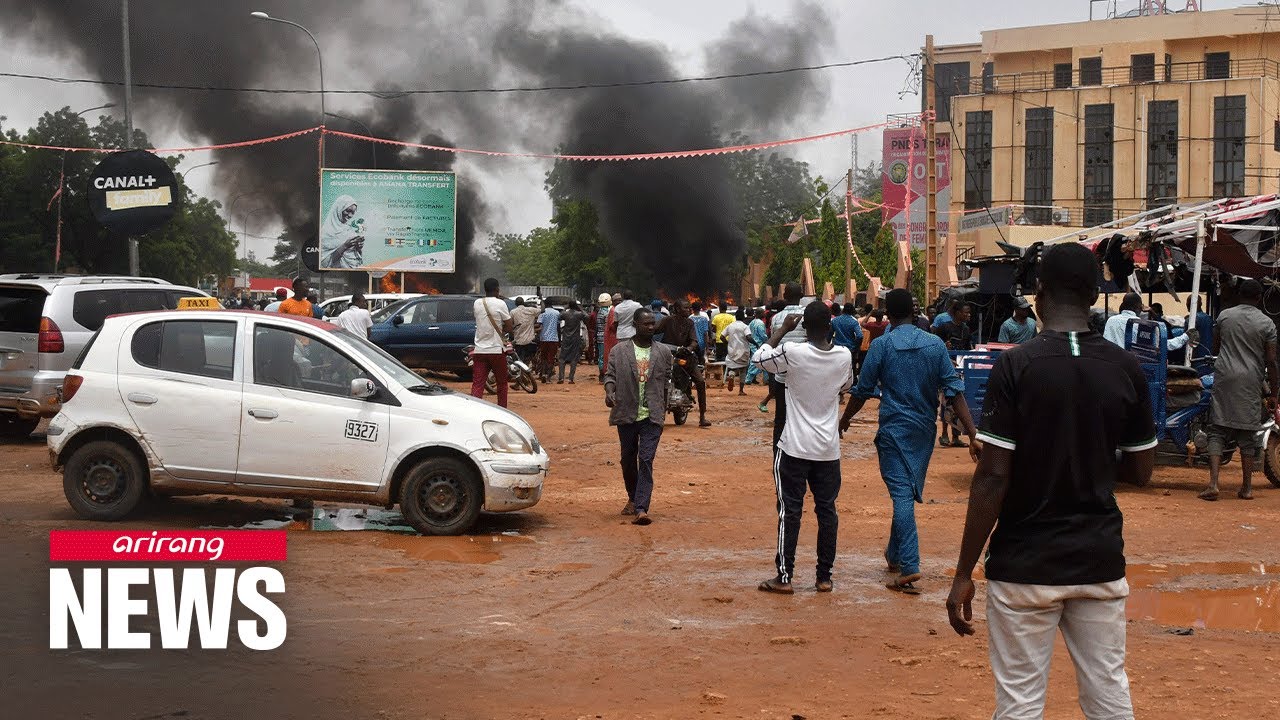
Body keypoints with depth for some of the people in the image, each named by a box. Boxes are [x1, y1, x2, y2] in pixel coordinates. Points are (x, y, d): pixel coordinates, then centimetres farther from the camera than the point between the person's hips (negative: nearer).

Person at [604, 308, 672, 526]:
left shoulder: (663, 352, 5)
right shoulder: (619, 351, 2)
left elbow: (668, 380, 12)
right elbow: (610, 374, 1)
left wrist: (664, 409, 12)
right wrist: (609, 392, -20)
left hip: (652, 416, -1)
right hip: (626, 414, 1)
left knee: (646, 460, -11)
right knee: (628, 459, 14)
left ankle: (641, 508, -17)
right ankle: (633, 499, 35)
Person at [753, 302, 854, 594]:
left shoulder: (793, 353, -15)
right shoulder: (844, 356, -3)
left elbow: (759, 358, 2)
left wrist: (783, 329, 6)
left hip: (795, 448, -3)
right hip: (828, 449, 3)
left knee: (790, 510, 2)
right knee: (827, 510, 10)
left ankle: (784, 577, 3)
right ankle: (824, 577, 14)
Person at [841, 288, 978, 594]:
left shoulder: (881, 345, -8)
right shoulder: (935, 344, 0)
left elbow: (863, 391, -2)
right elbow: (954, 391, -4)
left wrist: (845, 420, 15)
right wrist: (972, 434, -4)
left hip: (894, 429, -4)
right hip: (924, 431, 4)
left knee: (902, 494, -7)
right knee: (908, 492, 18)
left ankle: (909, 566, -17)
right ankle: (894, 554, 33)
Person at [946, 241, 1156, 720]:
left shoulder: (1016, 365, -12)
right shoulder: (1126, 369, 0)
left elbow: (993, 477, -14)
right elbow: (1140, 472, 8)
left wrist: (964, 574, -8)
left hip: (1026, 563, -4)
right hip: (1100, 559, 4)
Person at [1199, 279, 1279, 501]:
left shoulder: (1224, 316, 5)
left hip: (1224, 377, 1)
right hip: (1251, 382, -1)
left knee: (1217, 432, 1)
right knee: (1247, 434, 6)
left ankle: (1213, 484, -12)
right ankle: (1247, 488, 10)